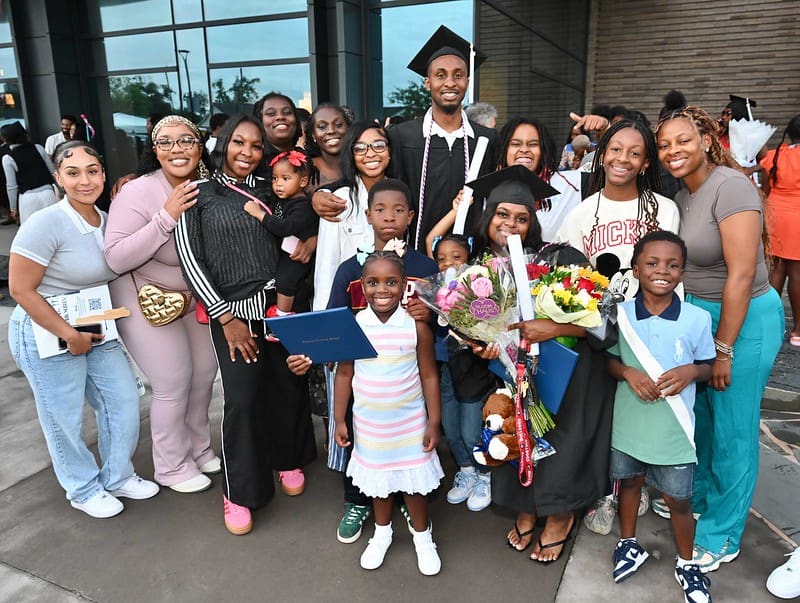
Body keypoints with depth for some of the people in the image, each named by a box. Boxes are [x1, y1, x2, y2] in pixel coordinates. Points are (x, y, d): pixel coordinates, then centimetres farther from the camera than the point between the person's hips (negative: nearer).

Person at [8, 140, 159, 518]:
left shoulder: (107, 222, 2)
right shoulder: (46, 223, -19)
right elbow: (20, 289, -19)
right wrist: (69, 335, -19)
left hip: (96, 331, 7)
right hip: (46, 335, -6)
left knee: (124, 401, 10)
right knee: (65, 419, 7)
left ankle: (117, 477, 33)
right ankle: (84, 490, 30)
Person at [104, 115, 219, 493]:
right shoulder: (138, 193, -22)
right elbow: (116, 259, -28)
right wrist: (166, 217, -34)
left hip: (193, 299, 6)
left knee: (204, 373, 15)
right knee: (173, 384, 0)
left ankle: (198, 447, 38)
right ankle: (172, 467, 24)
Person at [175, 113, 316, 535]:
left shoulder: (270, 191, 14)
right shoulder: (200, 195, 4)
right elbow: (190, 260, -2)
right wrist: (226, 316, -8)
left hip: (282, 306, 3)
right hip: (233, 311, -3)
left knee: (290, 387, 7)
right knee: (242, 399, -5)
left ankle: (287, 459, 34)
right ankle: (239, 491, 17)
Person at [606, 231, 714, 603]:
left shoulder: (698, 319, -10)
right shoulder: (620, 314, -8)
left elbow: (709, 367, 2)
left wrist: (690, 371, -19)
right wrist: (628, 372, -18)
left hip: (673, 428, -1)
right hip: (628, 422, 2)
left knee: (679, 500, 13)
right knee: (628, 483, 22)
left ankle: (686, 562, 38)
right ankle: (629, 544, 46)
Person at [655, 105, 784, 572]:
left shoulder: (730, 186, -18)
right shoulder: (681, 195, 7)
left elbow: (741, 275, -21)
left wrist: (724, 349, -19)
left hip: (744, 320, -7)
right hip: (696, 314, 8)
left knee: (732, 431, 6)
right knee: (699, 417, 20)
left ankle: (722, 536, 24)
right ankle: (698, 498, 42)